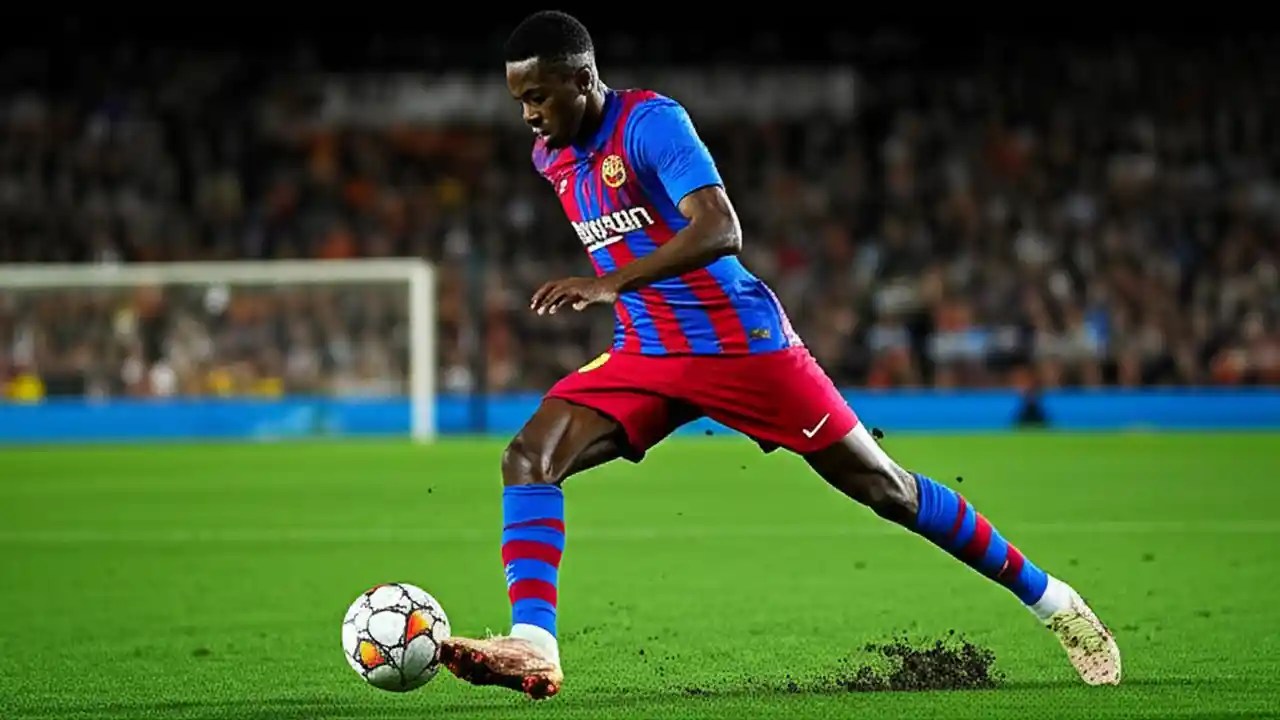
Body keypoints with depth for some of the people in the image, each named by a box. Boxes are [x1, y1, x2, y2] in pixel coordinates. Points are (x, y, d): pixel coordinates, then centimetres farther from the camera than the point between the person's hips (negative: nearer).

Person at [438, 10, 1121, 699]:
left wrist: (612, 283, -41)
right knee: (527, 456, -18)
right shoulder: (551, 156, 6)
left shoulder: (651, 121, -18)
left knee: (884, 487, 2)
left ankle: (1053, 603, 17)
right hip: (646, 357, 7)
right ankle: (533, 648, -28)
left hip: (742, 344, -6)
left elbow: (720, 229, -32)